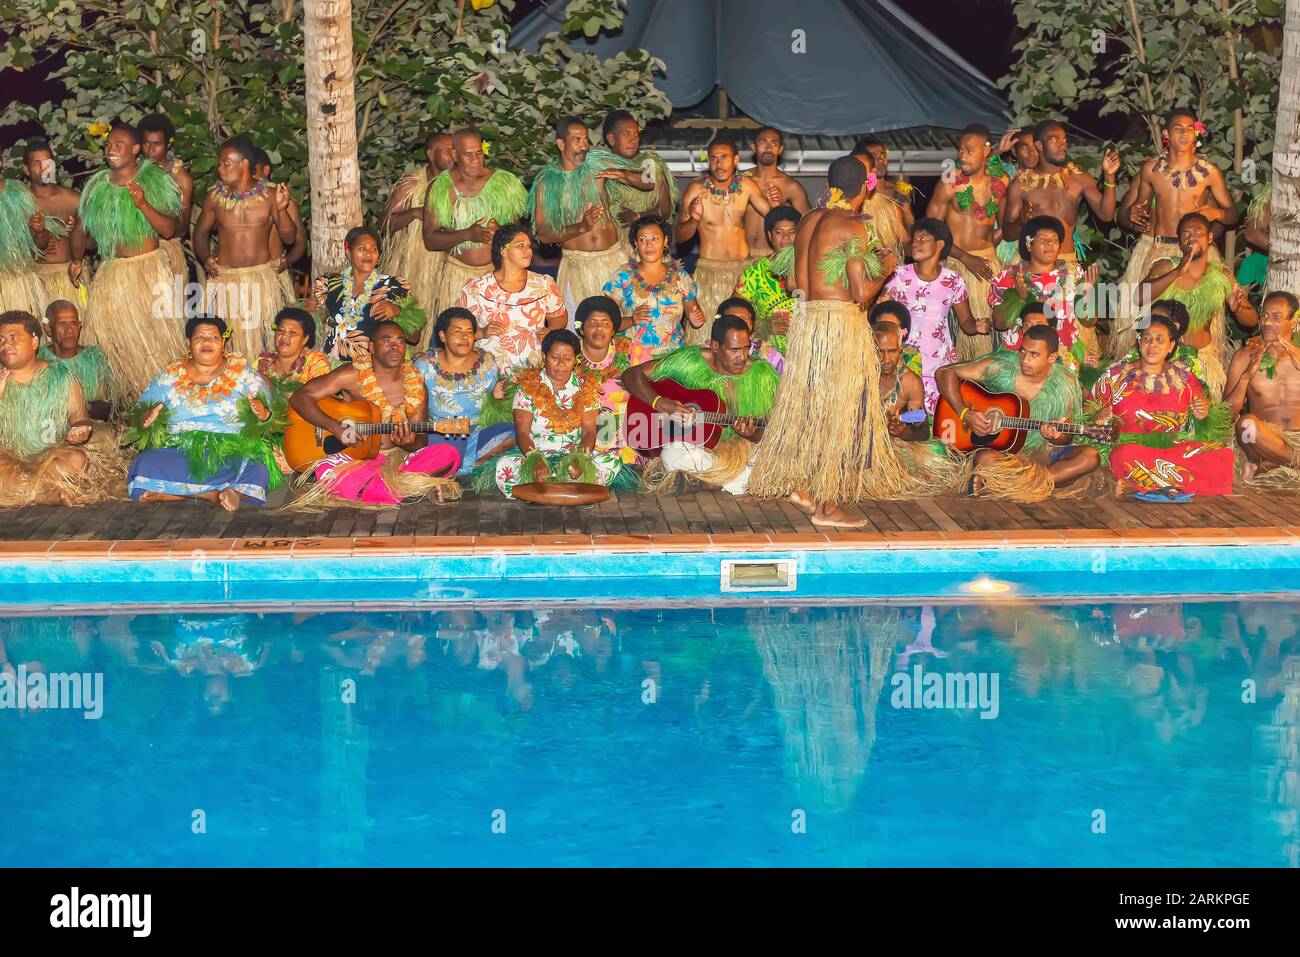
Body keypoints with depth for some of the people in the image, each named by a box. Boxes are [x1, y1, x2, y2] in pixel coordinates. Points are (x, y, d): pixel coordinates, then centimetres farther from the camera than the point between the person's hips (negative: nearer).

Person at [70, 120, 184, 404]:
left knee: (155, 337, -4)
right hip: (110, 274, 3)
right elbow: (81, 228, 15)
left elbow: (169, 229, -11)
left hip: (150, 268, -3)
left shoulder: (156, 180, -3)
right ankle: (121, 403, 10)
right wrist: (77, 258, 7)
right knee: (109, 338, 0)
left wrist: (143, 204, -23)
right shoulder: (96, 185, 6)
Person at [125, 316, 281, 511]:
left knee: (255, 471, -36)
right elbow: (137, 415, 13)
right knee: (146, 465, -30)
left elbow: (268, 414, 8)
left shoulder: (244, 373, 10)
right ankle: (214, 494, -28)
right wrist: (145, 419, -11)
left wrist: (263, 415, -17)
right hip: (178, 454, 2)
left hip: (231, 453, -2)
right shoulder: (170, 377, 13)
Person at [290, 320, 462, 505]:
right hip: (355, 458, -2)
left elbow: (420, 441, 7)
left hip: (399, 458, 2)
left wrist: (408, 443, -19)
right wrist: (335, 427, -20)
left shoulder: (415, 385, 6)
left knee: (449, 454, -23)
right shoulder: (353, 375, -2)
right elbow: (300, 397, -6)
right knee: (326, 469, -38)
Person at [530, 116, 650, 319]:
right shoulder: (546, 181, -2)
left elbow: (649, 183, 6)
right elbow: (542, 234, -7)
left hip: (613, 256, 2)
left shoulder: (597, 163, 2)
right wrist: (581, 227, -20)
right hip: (577, 262, -2)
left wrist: (623, 175, -14)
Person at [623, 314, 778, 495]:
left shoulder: (763, 375, -6)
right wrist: (659, 403, -24)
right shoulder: (690, 361, -9)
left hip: (742, 446, 2)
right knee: (672, 456, -35)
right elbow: (632, 375, -8)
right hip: (692, 444, -2)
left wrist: (751, 435, -26)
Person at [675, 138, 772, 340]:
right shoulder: (696, 190, -6)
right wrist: (694, 220, -23)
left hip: (743, 268, 2)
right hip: (709, 270, -2)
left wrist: (775, 205, -14)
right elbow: (680, 237, -3)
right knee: (704, 332, -7)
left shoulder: (747, 185, 0)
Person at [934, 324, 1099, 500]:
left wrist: (1055, 437, -24)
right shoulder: (1000, 367, -10)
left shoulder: (1065, 385, -6)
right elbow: (944, 373, -9)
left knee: (1090, 457, -26)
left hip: (1042, 453, 4)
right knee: (986, 459, -39)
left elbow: (1065, 438, 2)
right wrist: (965, 414, -21)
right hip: (999, 449, -4)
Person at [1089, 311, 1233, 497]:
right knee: (1125, 456, -40)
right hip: (1129, 444, -3)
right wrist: (1100, 417, -12)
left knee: (1222, 455, -25)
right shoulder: (1116, 374, 9)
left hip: (1174, 447, 3)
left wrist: (1202, 415, 0)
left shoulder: (1185, 379, 15)